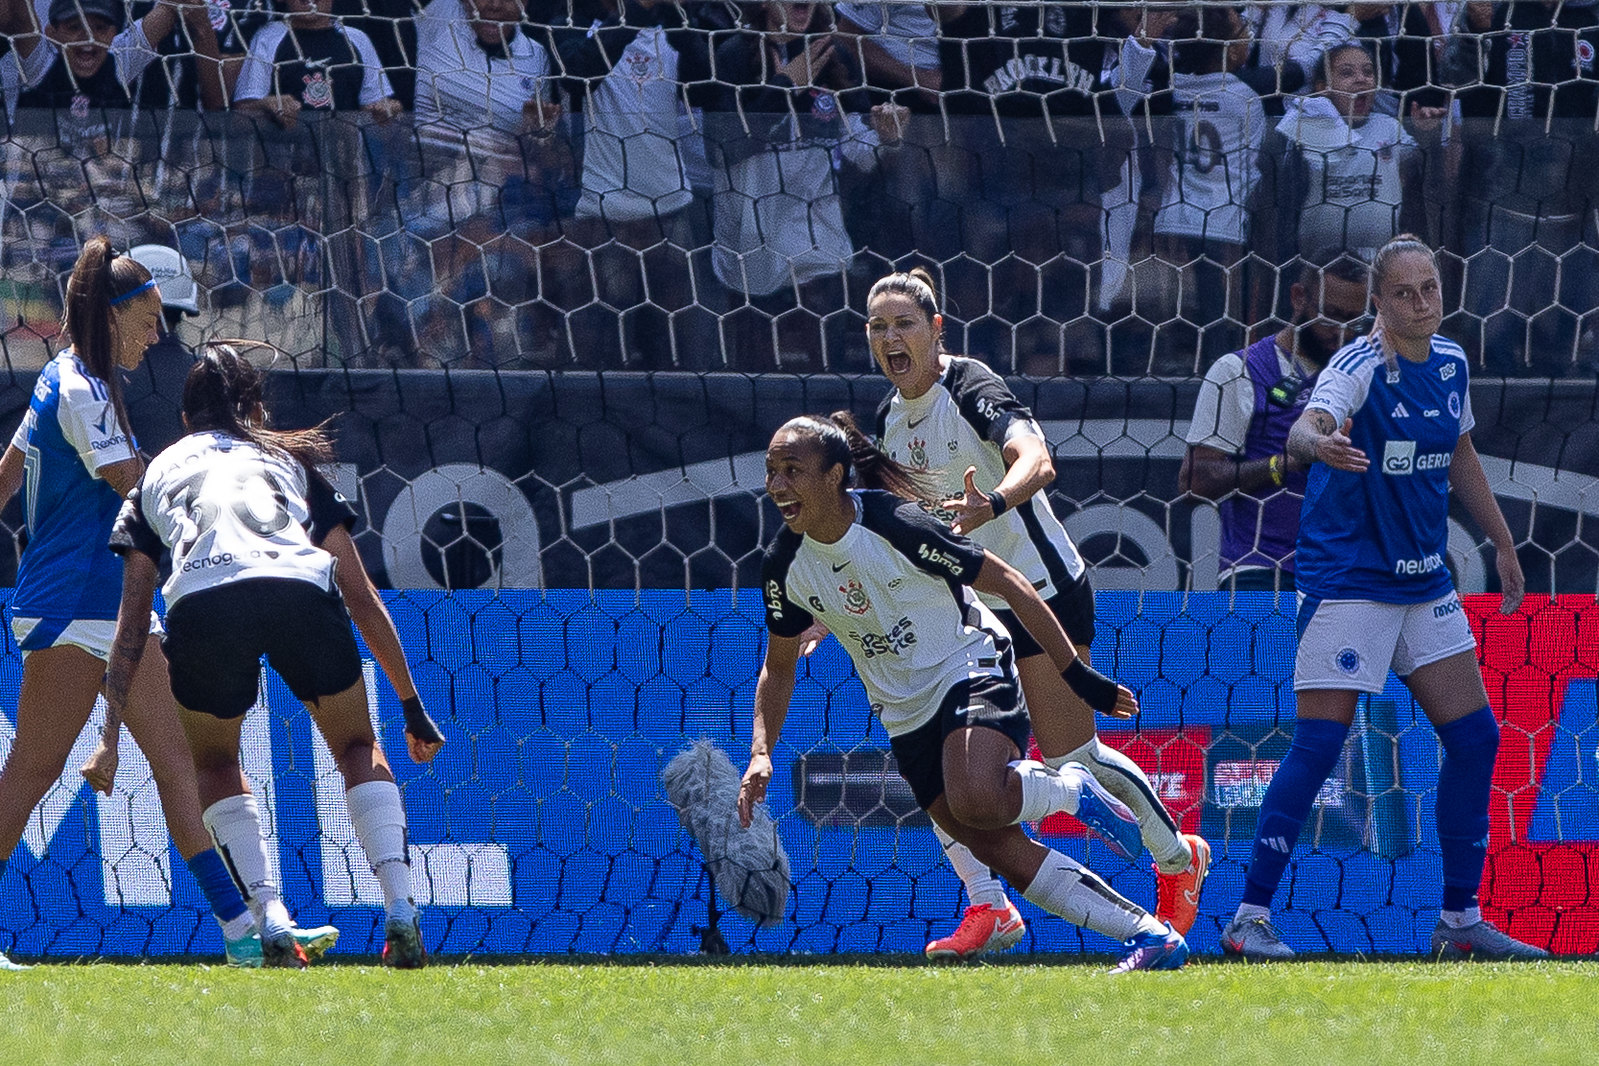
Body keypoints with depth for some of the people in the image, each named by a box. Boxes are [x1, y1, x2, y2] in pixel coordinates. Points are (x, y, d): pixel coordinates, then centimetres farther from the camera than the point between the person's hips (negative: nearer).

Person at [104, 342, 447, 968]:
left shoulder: (156, 474, 35)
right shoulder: (290, 462, 35)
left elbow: (130, 620, 29)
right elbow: (361, 596, 33)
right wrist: (411, 705, 38)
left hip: (199, 602, 0)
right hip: (303, 588, 0)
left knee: (215, 763, 26)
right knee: (357, 747, 24)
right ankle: (400, 911, 5)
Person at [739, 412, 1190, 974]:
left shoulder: (897, 525, -22)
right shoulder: (785, 564, -6)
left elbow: (1009, 584, -14)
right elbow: (779, 665, 10)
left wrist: (1078, 675, -13)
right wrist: (760, 753, -5)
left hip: (969, 670, -6)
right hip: (905, 713, 6)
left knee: (976, 803, -34)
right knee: (1002, 852, -4)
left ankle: (1070, 788, -2)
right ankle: (1152, 937, 2)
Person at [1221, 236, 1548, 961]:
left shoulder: (1450, 363, 6)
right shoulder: (1359, 368, -16)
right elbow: (1302, 432, -36)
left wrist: (1501, 542, 26)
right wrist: (1317, 442, -59)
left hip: (1425, 580, 7)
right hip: (1346, 577, -7)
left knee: (1474, 737, 4)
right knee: (1319, 741, -13)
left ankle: (1461, 921, 14)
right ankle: (1250, 919, -8)